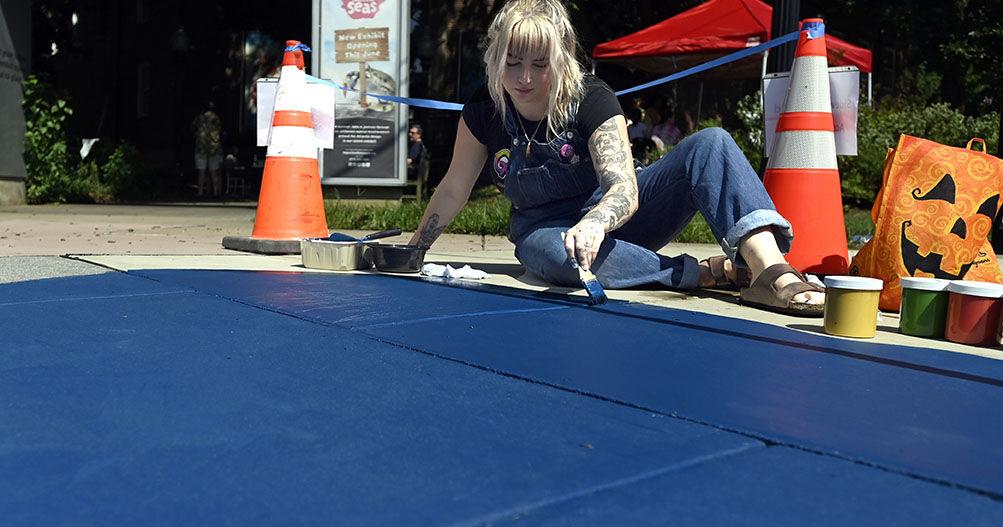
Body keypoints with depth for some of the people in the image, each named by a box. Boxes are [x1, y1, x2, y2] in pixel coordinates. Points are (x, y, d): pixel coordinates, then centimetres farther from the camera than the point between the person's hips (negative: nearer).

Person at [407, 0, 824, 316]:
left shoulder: (591, 100, -17)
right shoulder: (484, 113, -10)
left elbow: (625, 188, -29)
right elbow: (453, 191, 1)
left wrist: (597, 221, -51)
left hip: (613, 217, 0)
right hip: (546, 231, 1)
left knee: (711, 144, -26)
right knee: (553, 254, -42)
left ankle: (770, 270, -46)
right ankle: (708, 273, -34)